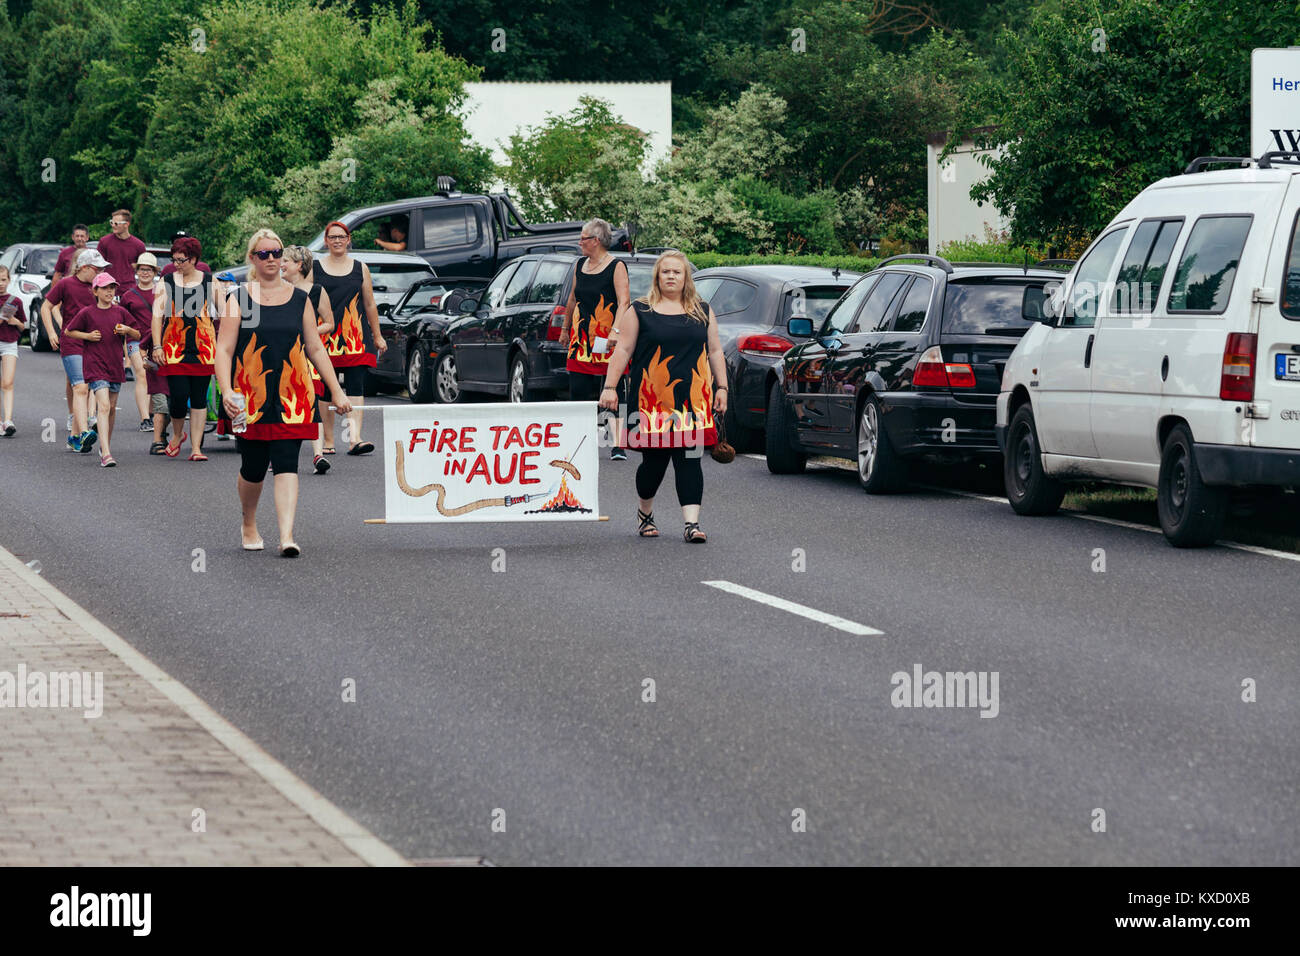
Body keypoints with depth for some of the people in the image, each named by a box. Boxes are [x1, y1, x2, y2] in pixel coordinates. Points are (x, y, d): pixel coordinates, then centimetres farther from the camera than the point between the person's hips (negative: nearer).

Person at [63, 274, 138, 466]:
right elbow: (68, 331, 8)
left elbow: (137, 335, 13)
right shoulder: (87, 313, -3)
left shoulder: (120, 313, 6)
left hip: (115, 366, 5)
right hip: (95, 366, -5)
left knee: (112, 408, 14)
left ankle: (106, 445, 34)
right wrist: (87, 336, -8)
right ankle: (105, 454, -25)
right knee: (104, 406, -17)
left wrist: (128, 330, -8)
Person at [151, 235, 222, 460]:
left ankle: (196, 448, 7)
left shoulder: (211, 283, 6)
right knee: (179, 396, -8)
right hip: (174, 347, -1)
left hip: (203, 348, 1)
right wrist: (157, 346, -5)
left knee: (199, 399, 2)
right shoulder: (167, 282, 5)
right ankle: (177, 435, 20)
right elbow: (157, 314, 4)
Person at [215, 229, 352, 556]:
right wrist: (227, 391, -18)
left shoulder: (299, 299, 9)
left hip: (292, 396, 1)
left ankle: (287, 537, -17)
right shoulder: (239, 299, 1)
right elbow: (224, 349, -4)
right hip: (251, 398, -1)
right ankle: (249, 526, 31)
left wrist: (337, 392, 11)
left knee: (286, 466, -10)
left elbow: (315, 348, 14)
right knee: (253, 468, 6)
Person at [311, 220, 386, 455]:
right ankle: (328, 441, 8)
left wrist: (377, 336, 16)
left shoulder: (360, 268, 11)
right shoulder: (315, 268, 7)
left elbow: (370, 304, 15)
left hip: (355, 336, 1)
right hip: (324, 337, 0)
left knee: (356, 387, -11)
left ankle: (354, 438, -19)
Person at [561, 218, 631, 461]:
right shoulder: (580, 265, 13)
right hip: (582, 336, 6)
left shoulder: (616, 266, -7)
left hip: (607, 339, -6)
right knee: (579, 389, 2)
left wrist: (616, 331, -28)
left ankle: (618, 444, -3)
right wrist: (565, 328, 28)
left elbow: (623, 301, -16)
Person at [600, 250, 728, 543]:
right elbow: (623, 350, 1)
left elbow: (715, 351, 16)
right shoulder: (640, 311, 4)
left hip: (693, 398, 2)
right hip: (652, 398, -2)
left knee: (689, 459, -6)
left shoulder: (702, 312, 14)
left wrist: (721, 388, 8)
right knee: (655, 460, 0)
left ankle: (691, 523, -10)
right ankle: (645, 513, 26)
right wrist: (610, 387, -6)